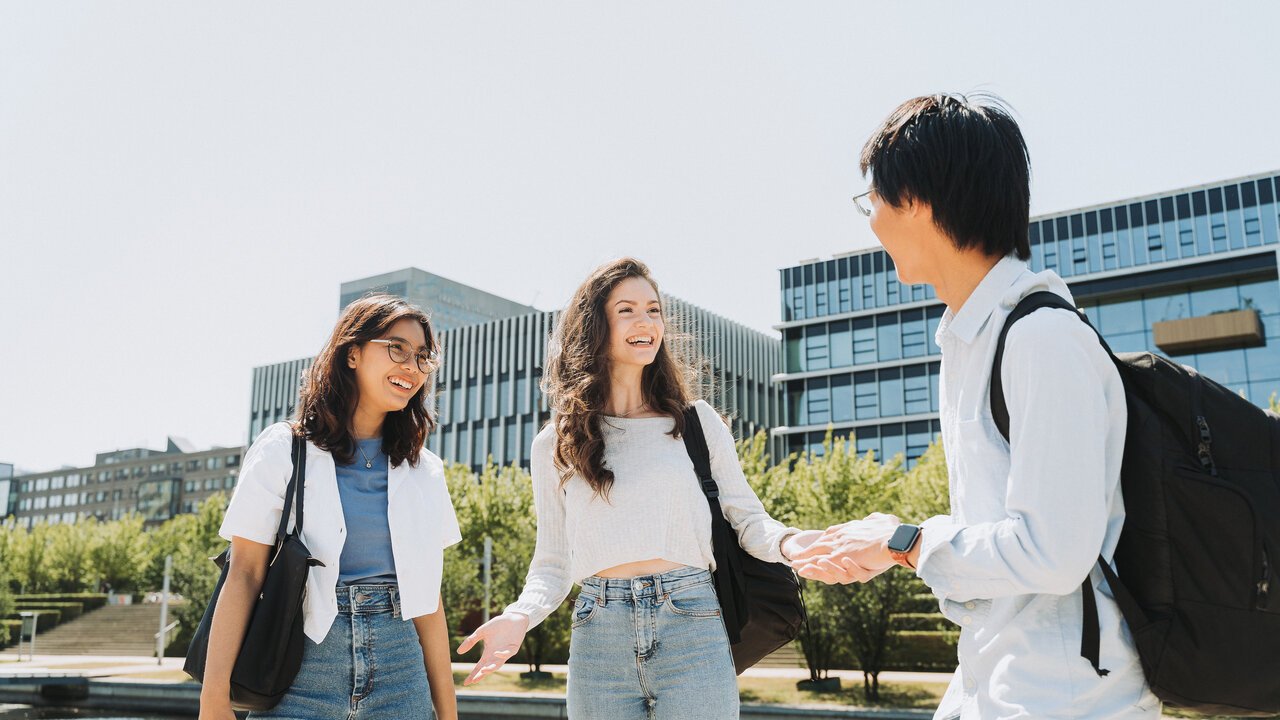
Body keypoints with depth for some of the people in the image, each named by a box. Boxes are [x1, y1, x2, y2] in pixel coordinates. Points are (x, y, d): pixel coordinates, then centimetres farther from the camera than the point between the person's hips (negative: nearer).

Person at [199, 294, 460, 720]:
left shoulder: (423, 472, 10)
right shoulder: (283, 451, 0)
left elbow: (427, 596, 9)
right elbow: (244, 574, -6)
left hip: (398, 669, 3)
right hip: (302, 677, -3)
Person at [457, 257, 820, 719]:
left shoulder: (698, 423, 9)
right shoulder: (556, 444, 10)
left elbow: (749, 521, 8)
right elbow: (553, 562, 10)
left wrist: (787, 542, -14)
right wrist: (520, 616, -9)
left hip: (692, 627, 0)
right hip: (599, 637, 1)